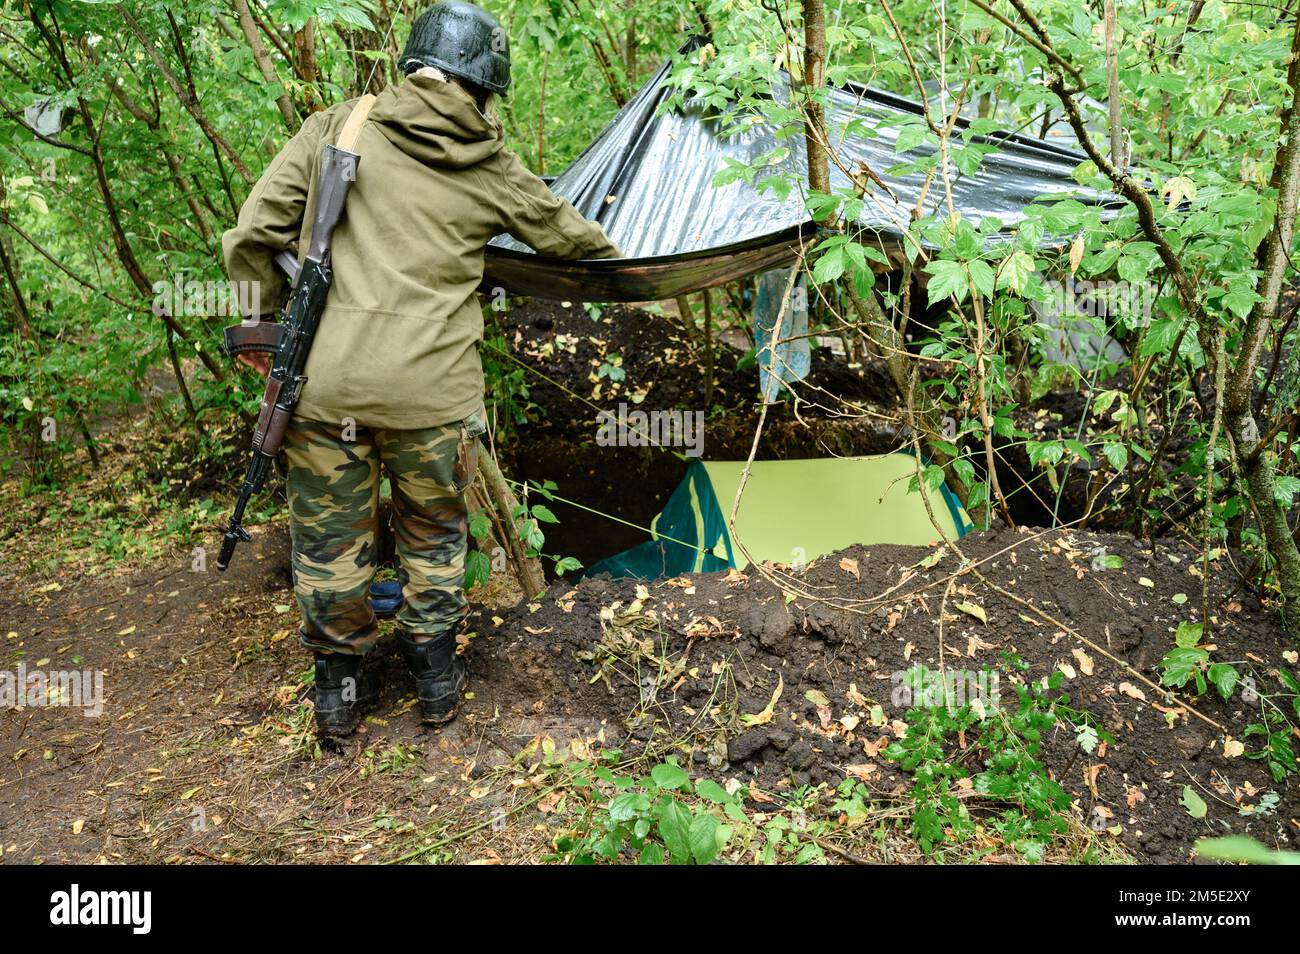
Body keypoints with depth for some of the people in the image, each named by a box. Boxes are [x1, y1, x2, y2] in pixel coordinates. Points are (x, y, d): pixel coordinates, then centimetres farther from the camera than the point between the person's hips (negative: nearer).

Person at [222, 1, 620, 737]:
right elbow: (564, 232, 22)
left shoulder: (336, 129, 4)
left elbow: (252, 240, 1)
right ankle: (437, 678, 34)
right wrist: (616, 257, 43)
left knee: (329, 539, 18)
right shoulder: (493, 169, 5)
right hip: (433, 392, 0)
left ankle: (341, 686, 32)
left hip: (325, 381, 0)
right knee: (433, 538, 21)